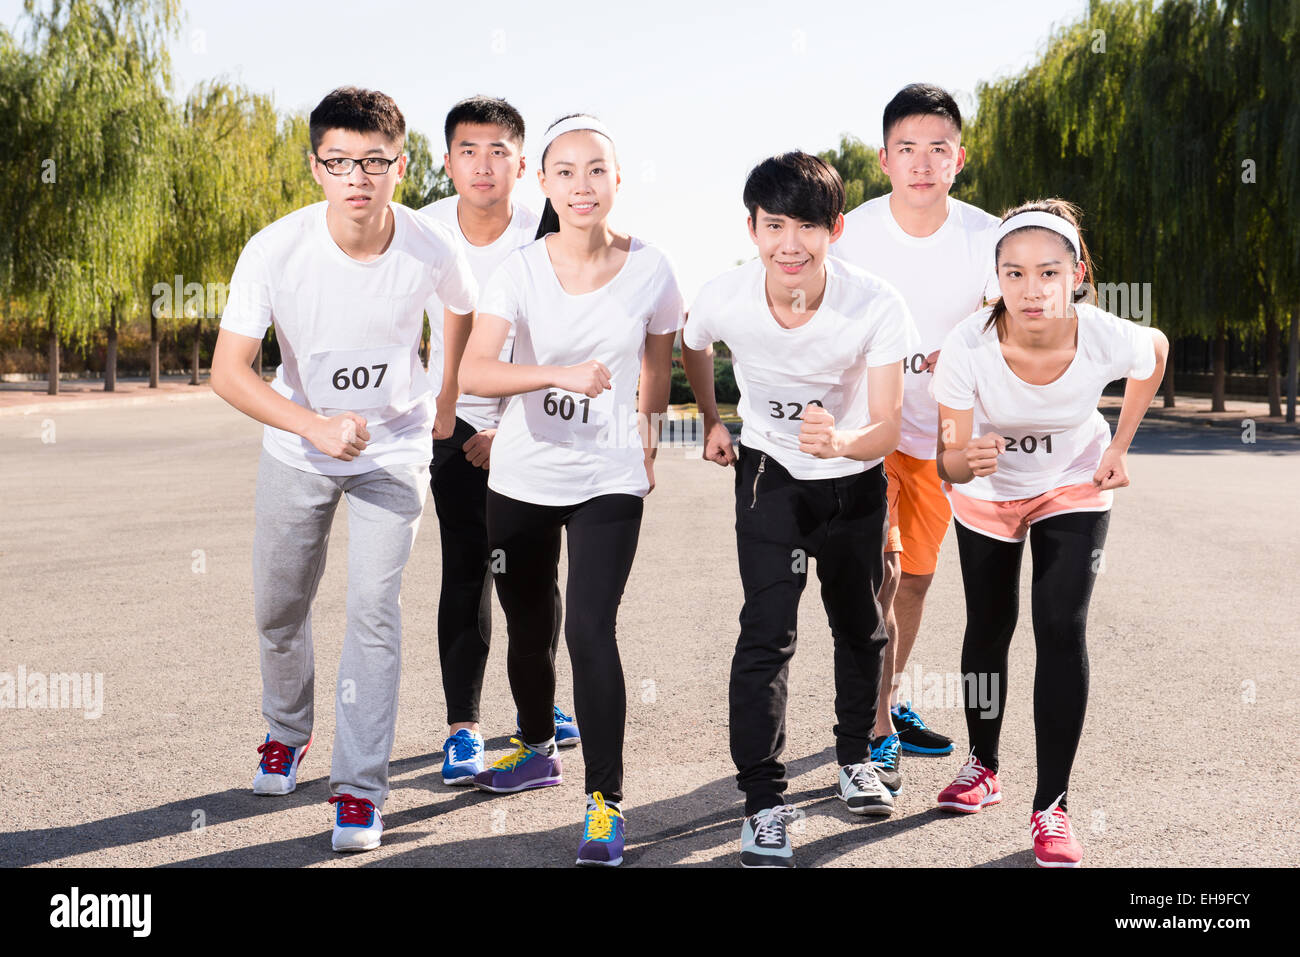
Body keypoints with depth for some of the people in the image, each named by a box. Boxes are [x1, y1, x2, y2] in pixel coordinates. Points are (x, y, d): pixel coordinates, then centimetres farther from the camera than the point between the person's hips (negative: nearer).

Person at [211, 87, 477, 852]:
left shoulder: (432, 249, -20)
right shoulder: (275, 250, -23)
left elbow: (469, 315, 4)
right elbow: (229, 371, -21)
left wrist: (448, 406, 10)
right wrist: (317, 426, -34)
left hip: (396, 448, -1)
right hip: (298, 447, 1)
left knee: (374, 608, -12)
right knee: (280, 606, 13)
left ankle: (361, 790, -2)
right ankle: (288, 731, 42)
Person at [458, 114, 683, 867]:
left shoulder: (651, 270, -7)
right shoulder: (522, 270, -10)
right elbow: (474, 370, -24)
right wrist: (561, 375, -37)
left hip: (608, 482, -1)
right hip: (522, 479, 2)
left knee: (591, 633, -14)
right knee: (528, 630, 16)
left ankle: (607, 800, -2)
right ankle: (537, 748, 43)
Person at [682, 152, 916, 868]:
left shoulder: (876, 306, -28)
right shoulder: (724, 298, -23)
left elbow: (887, 428, -28)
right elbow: (691, 348, 4)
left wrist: (840, 441, -48)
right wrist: (711, 420, 13)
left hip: (856, 478, 1)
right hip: (770, 471, -1)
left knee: (860, 625, 14)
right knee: (767, 630, -12)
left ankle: (855, 757, 38)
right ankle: (763, 802, -4)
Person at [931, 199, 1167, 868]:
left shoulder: (1111, 340, -32)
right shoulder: (967, 346, -34)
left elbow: (1156, 349, -4)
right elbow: (948, 467, -27)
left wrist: (1119, 449, -3)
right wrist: (966, 459, -51)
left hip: (1075, 488, 0)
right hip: (987, 492, 1)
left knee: (1061, 631, -11)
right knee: (988, 628, 10)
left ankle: (1052, 806, -2)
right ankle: (983, 765, 34)